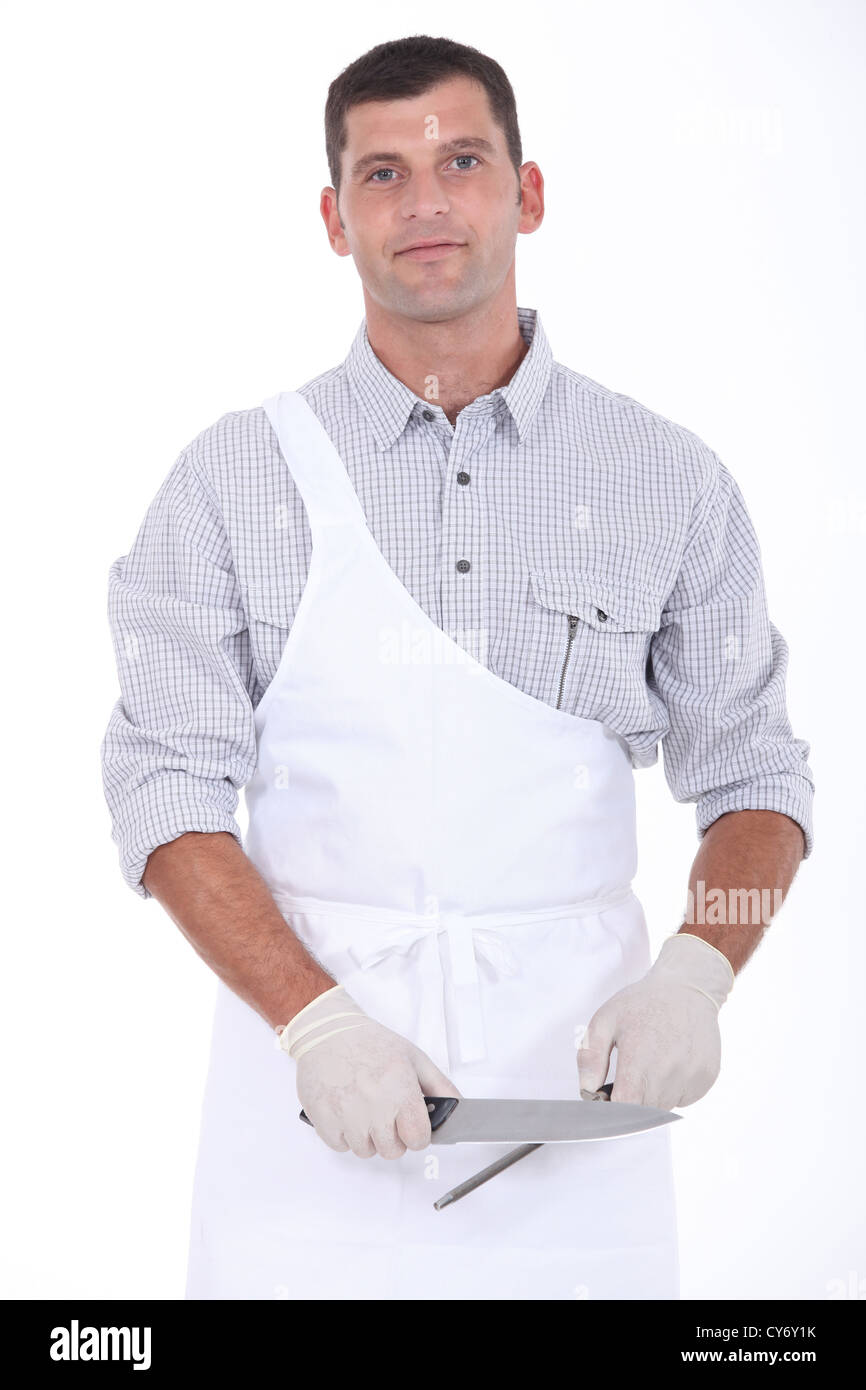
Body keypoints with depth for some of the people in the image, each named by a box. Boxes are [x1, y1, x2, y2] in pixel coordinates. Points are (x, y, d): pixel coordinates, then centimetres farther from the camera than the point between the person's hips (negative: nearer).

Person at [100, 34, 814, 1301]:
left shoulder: (671, 484, 2)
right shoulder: (236, 479, 0)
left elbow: (751, 776, 7)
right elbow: (169, 785, -3)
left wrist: (697, 974, -11)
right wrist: (316, 1019, -17)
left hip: (571, 1064, 1)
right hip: (307, 1069, 0)